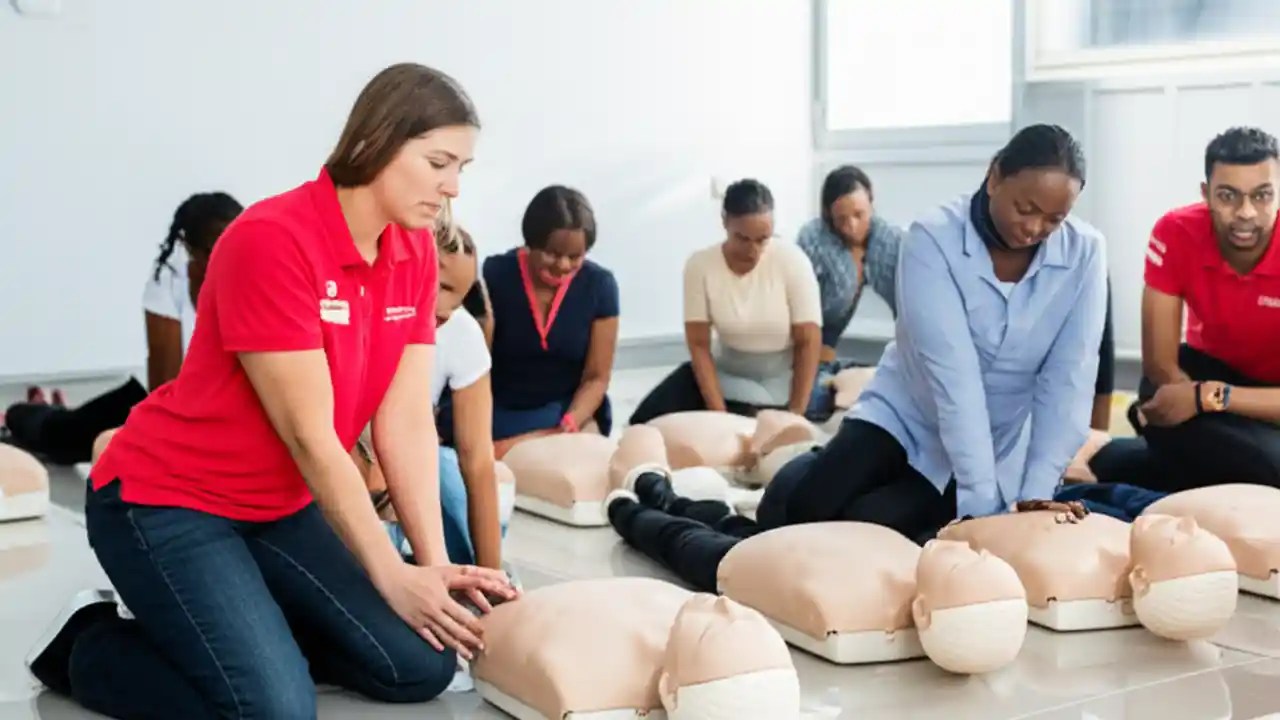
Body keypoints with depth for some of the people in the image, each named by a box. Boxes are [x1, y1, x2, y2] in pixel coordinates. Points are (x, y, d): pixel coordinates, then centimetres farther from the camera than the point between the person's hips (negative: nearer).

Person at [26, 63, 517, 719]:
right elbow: (309, 436, -22)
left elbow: (406, 420, -4)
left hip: (280, 506, 8)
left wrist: (436, 564, -11)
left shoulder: (415, 251, -2)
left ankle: (249, 627, 16)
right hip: (168, 500, -7)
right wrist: (393, 577, -17)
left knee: (422, 667, -3)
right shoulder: (271, 241, -24)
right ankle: (88, 645, 4)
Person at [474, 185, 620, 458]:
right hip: (500, 410, 0)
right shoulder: (494, 276, -8)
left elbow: (597, 377, -1)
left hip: (568, 409, 1)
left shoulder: (599, 286, -4)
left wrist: (568, 425, -21)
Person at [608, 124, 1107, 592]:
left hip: (994, 454, 2)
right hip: (901, 418, -1)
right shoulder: (933, 239, -20)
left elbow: (1068, 380, -13)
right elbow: (953, 374, -27)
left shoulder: (1084, 254, -12)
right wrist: (984, 504, -32)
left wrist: (1034, 491, -22)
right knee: (793, 521, -20)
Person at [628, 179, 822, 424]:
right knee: (647, 421, -16)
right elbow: (699, 345, -11)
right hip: (725, 374, 2)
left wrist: (796, 413, -18)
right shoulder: (700, 264, -14)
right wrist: (719, 414, -20)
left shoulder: (791, 260, -17)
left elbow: (809, 342, -13)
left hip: (780, 383, -2)